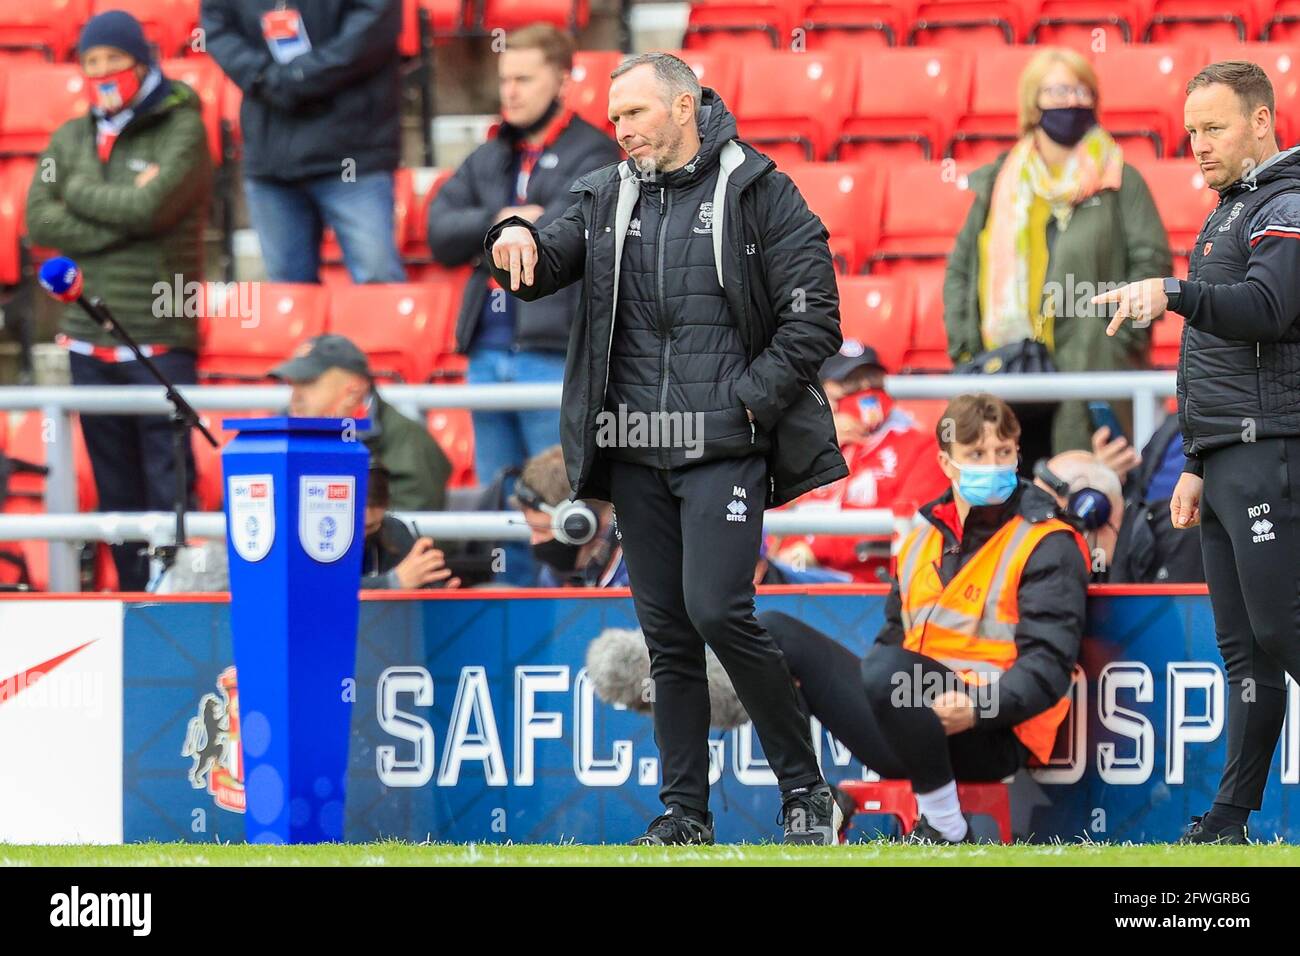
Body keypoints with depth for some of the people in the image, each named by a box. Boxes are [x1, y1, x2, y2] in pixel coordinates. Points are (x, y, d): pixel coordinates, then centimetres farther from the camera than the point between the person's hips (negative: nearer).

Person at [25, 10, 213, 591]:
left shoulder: (181, 129, -2)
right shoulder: (70, 139, 13)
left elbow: (151, 206, -17)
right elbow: (39, 222, 0)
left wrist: (81, 193, -2)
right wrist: (124, 213, -10)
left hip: (161, 340, -5)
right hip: (90, 340, 5)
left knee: (170, 490, -8)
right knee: (116, 493, 8)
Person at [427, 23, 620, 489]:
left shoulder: (591, 155, -1)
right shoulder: (488, 159, 18)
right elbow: (440, 233, 7)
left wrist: (485, 238, -1)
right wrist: (500, 220, -9)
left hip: (555, 354, -6)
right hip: (488, 353, 6)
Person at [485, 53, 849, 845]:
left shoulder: (759, 193, -2)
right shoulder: (608, 197, 13)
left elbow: (814, 320, -4)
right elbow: (543, 268, 7)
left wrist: (746, 403, -10)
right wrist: (519, 240, -16)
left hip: (724, 450, -5)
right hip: (635, 452, 5)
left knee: (717, 609, -17)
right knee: (666, 632, 7)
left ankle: (807, 789, -4)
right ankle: (685, 812, 13)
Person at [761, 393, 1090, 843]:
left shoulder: (1048, 547, -1)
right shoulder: (923, 540, 19)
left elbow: (1047, 665, -10)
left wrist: (977, 709, -27)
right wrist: (827, 685, 10)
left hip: (988, 736, -7)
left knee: (888, 670, -38)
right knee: (773, 632, 4)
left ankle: (945, 827, -21)